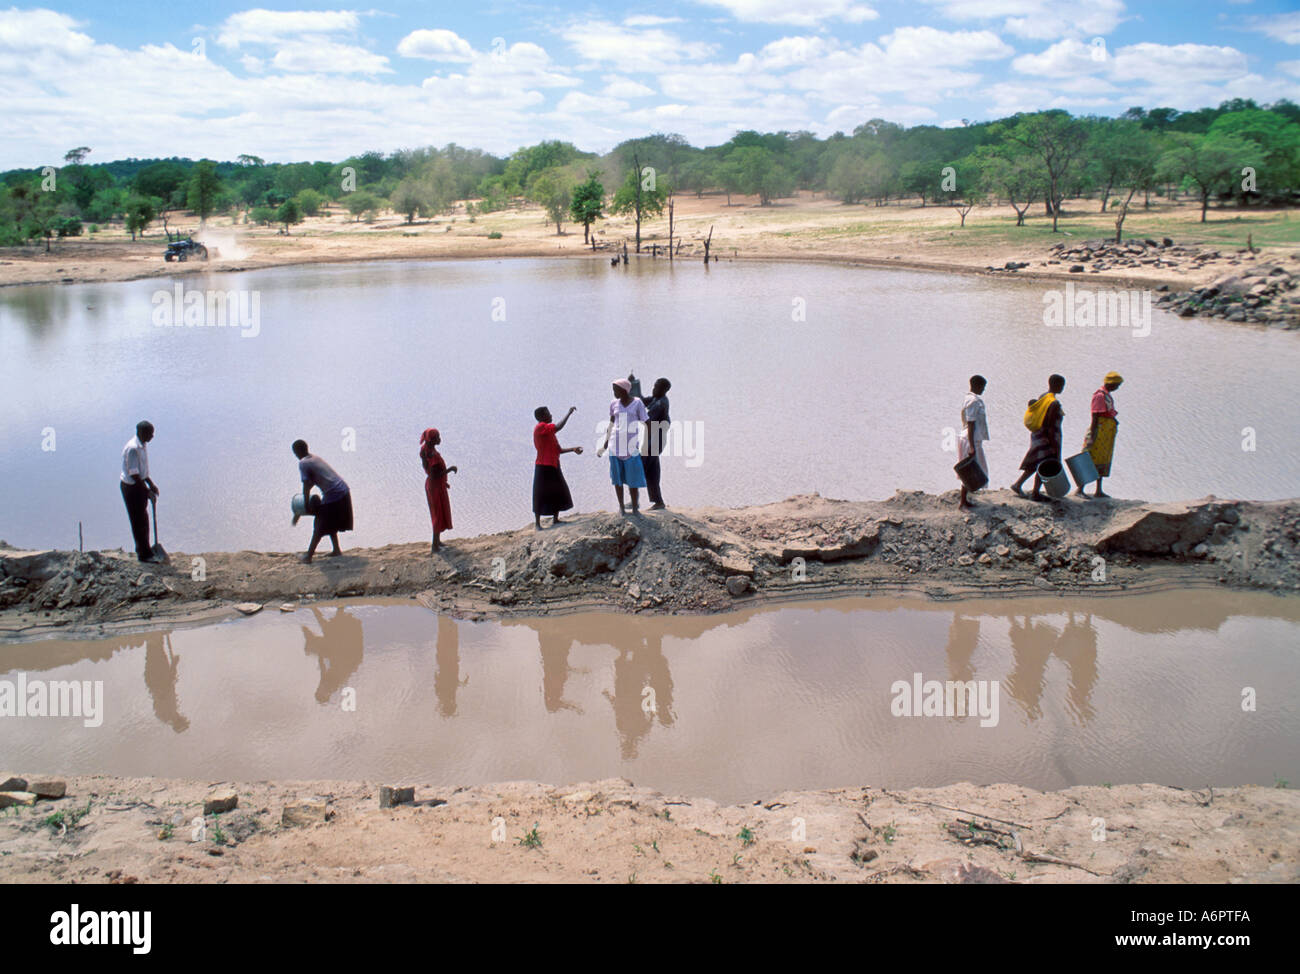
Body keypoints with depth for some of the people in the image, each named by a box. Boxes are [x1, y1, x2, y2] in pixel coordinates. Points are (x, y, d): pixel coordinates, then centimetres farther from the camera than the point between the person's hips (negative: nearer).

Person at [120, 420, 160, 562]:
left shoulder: (143, 445, 5)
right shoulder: (132, 448, -25)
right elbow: (134, 474, -25)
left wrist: (151, 484, 13)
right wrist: (148, 491, -20)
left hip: (139, 485, 9)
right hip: (131, 487, -9)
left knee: (143, 520, 18)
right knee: (138, 521, 0)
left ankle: (142, 550, 32)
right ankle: (144, 554, 8)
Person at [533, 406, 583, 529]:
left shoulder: (548, 431, 16)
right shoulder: (540, 428, -14)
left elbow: (558, 449, 16)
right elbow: (558, 427, -29)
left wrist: (573, 449, 4)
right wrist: (569, 413, -21)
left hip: (553, 467, 9)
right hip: (544, 468, -9)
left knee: (559, 493, 14)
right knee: (541, 496, -2)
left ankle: (555, 520, 25)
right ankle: (537, 523, 5)